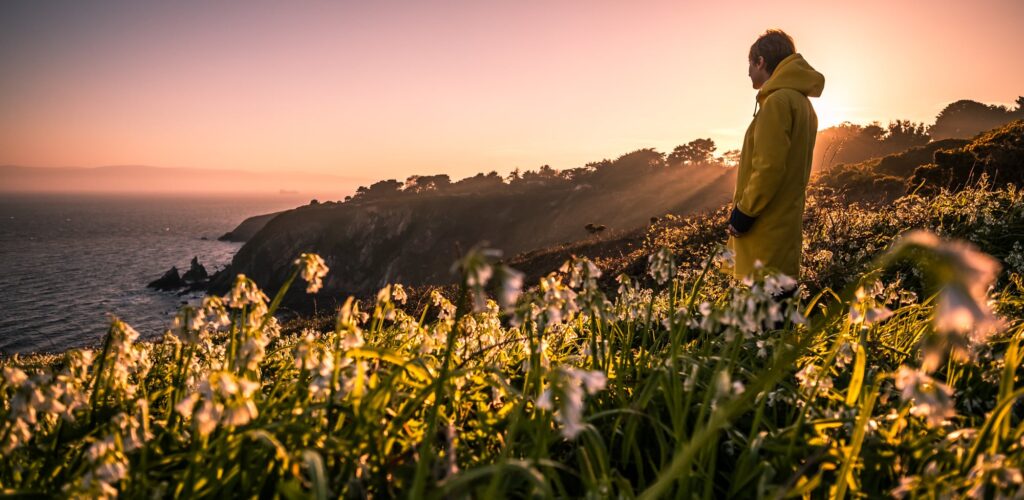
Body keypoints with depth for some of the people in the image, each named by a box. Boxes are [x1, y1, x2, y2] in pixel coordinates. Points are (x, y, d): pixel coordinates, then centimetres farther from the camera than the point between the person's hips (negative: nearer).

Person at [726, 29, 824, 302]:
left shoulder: (777, 101, -13)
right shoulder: (801, 102, 18)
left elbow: (769, 167, -20)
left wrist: (743, 211, -12)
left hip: (766, 228, -10)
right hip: (785, 223, 10)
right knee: (778, 296, 13)